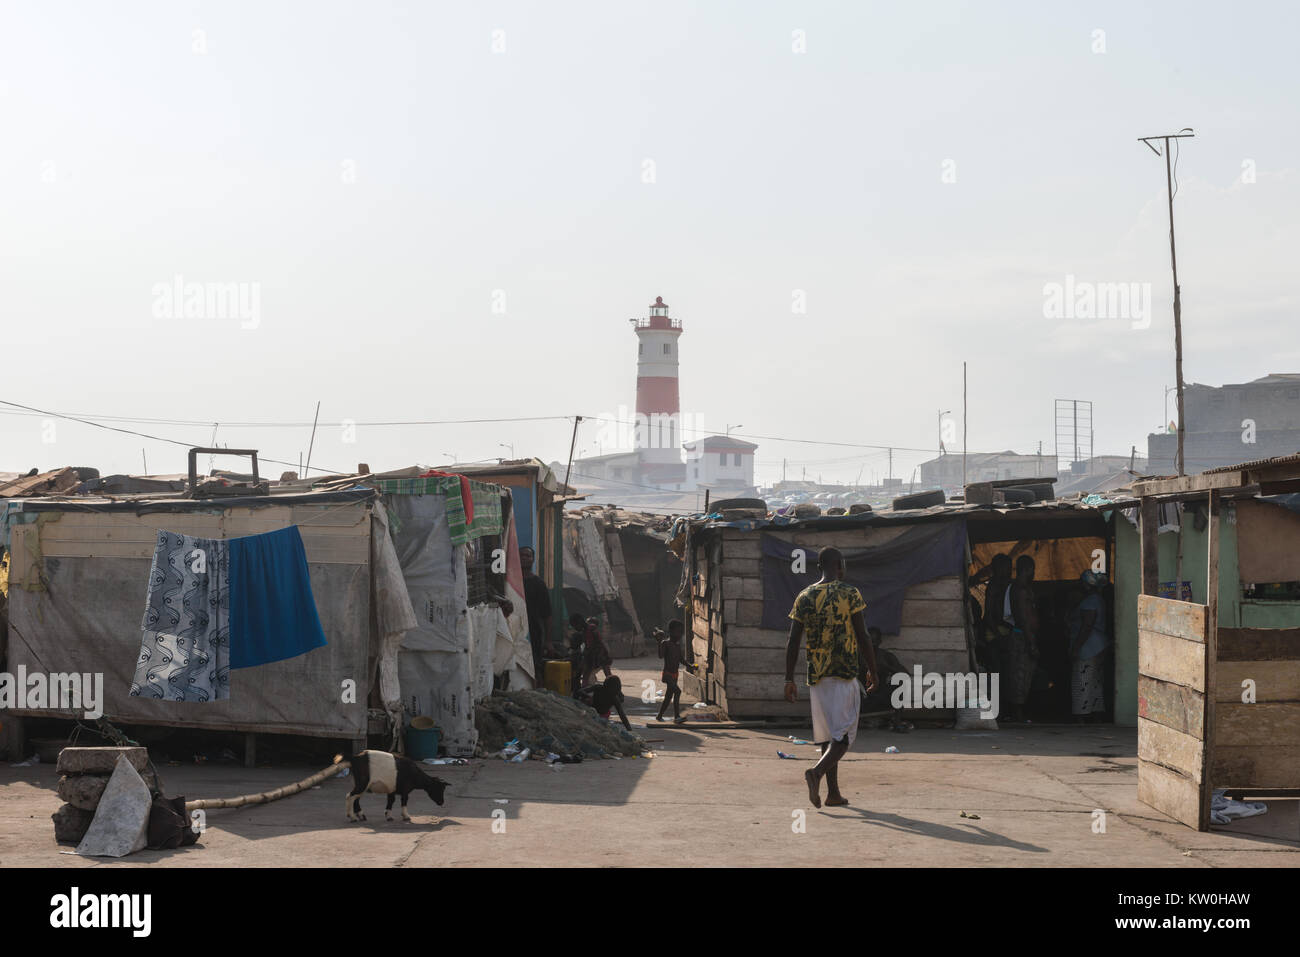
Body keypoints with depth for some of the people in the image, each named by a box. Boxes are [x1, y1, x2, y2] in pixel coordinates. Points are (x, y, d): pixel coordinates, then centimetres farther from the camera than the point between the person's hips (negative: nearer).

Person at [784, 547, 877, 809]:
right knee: (845, 734, -4)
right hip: (846, 672, -5)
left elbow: (793, 642, 4)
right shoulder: (849, 594, -5)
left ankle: (833, 792, 14)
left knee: (828, 733, 13)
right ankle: (817, 772, -28)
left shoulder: (803, 597, 7)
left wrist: (789, 680, 8)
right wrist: (872, 671, 4)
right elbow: (863, 638, -7)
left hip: (816, 675, 5)